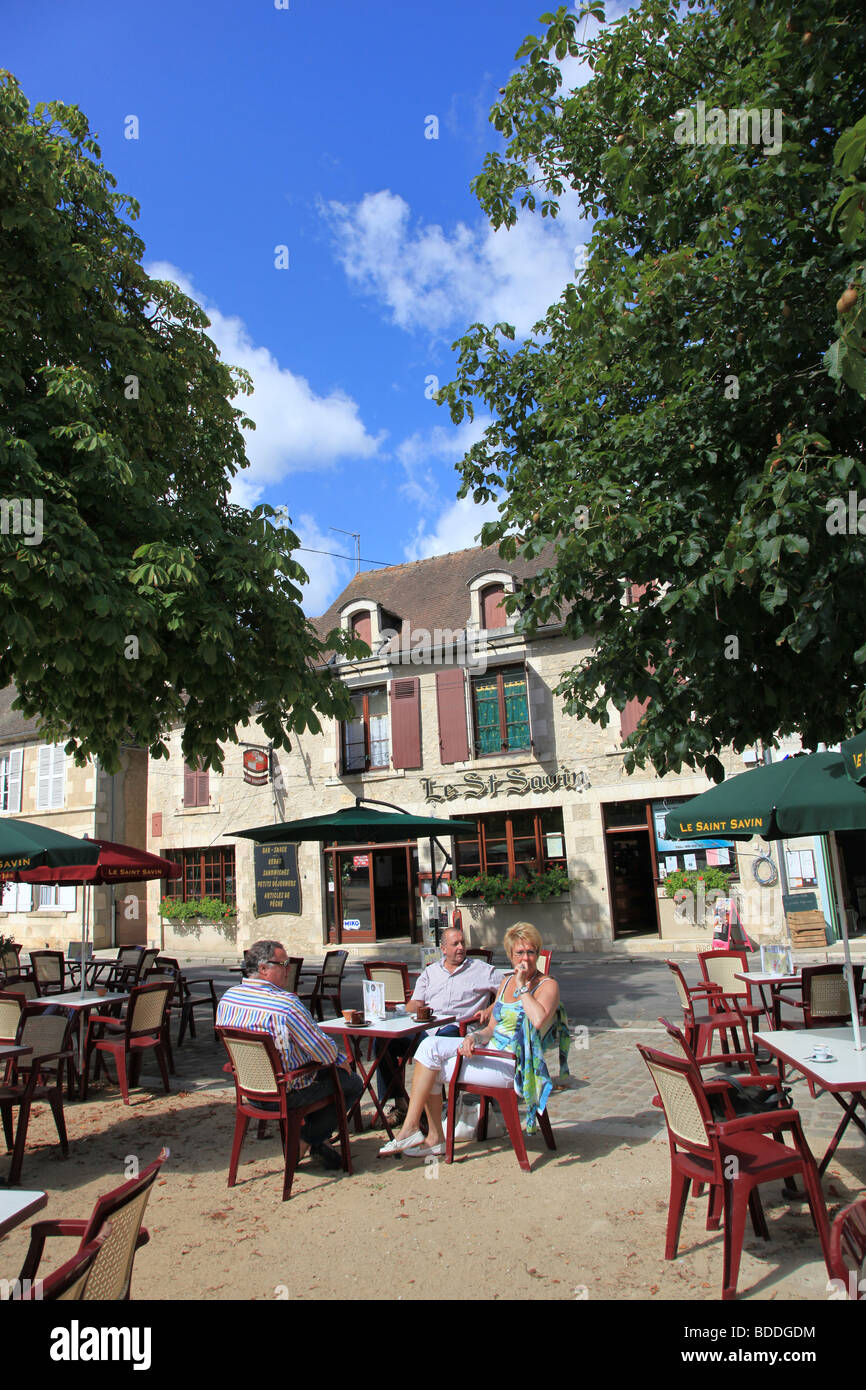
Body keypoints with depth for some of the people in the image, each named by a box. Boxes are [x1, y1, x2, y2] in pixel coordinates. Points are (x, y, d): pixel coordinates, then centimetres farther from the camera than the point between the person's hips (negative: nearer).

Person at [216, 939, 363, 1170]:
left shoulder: (227, 998, -4)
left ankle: (310, 1139, 22)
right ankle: (305, 1142, 11)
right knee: (352, 1083, 9)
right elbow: (323, 1051, -21)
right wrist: (340, 1059, 2)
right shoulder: (286, 1004, -27)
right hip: (288, 1094, -8)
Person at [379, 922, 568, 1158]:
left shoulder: (547, 985, -9)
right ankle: (434, 1137, -8)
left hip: (512, 1066, -8)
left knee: (431, 1071, -12)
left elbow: (539, 1020, -31)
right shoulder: (507, 981, 13)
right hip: (490, 1049, 8)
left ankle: (410, 1129, 7)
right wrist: (474, 1037, -7)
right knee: (430, 1046, -12)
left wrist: (523, 988, -19)